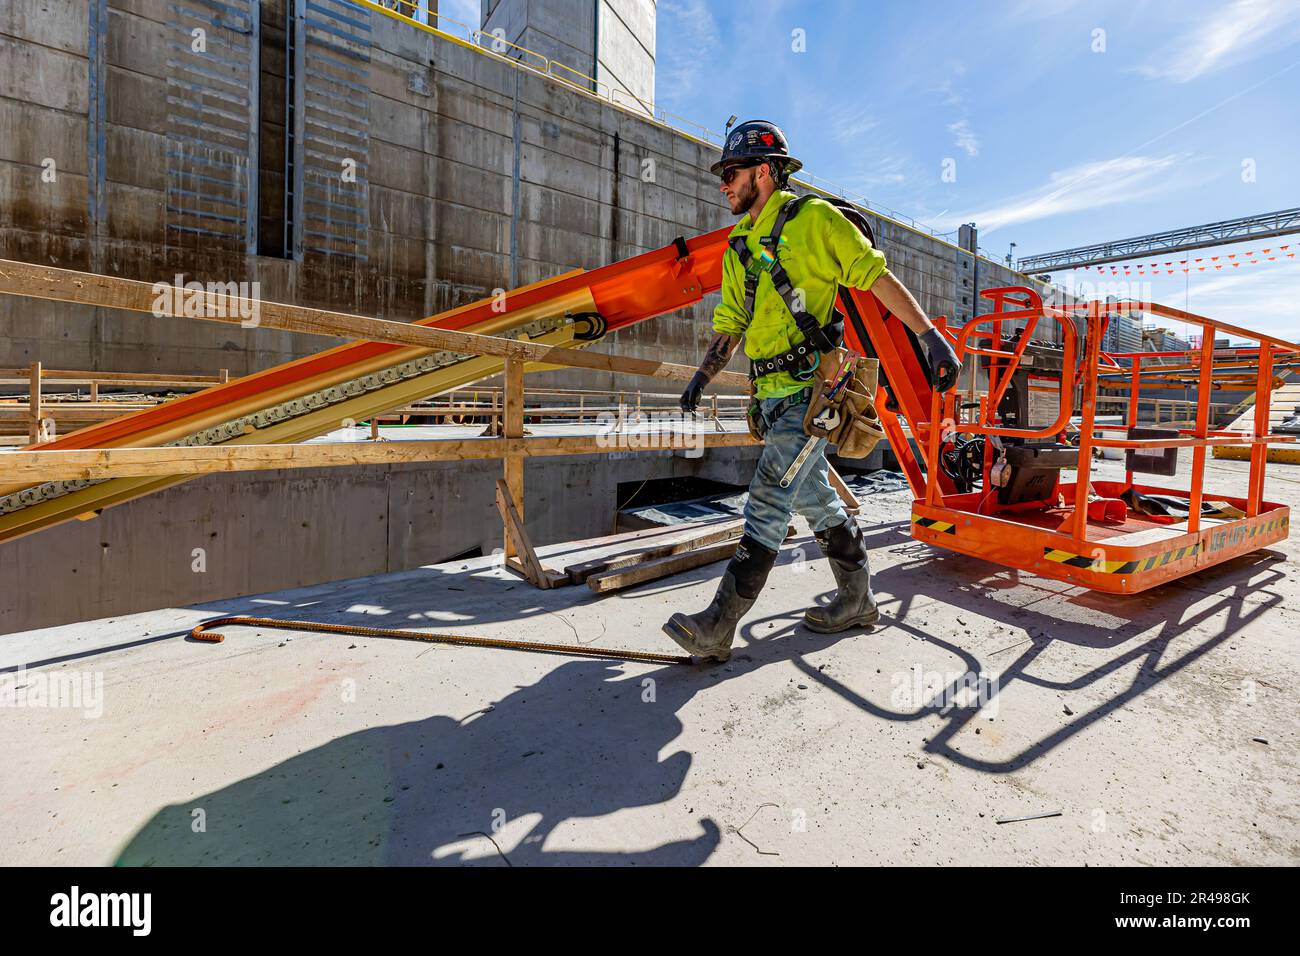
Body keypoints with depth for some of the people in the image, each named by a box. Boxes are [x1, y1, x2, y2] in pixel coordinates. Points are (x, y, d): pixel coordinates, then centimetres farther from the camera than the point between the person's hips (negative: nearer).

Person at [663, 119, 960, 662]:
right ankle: (857, 601, 29)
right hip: (774, 392, 8)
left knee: (768, 501, -12)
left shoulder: (816, 219, -1)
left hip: (813, 388, -8)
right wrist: (704, 375, 10)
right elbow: (730, 323, 21)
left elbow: (878, 277, -2)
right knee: (815, 499, 13)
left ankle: (718, 627, -9)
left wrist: (931, 337, -8)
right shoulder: (739, 247, 19)